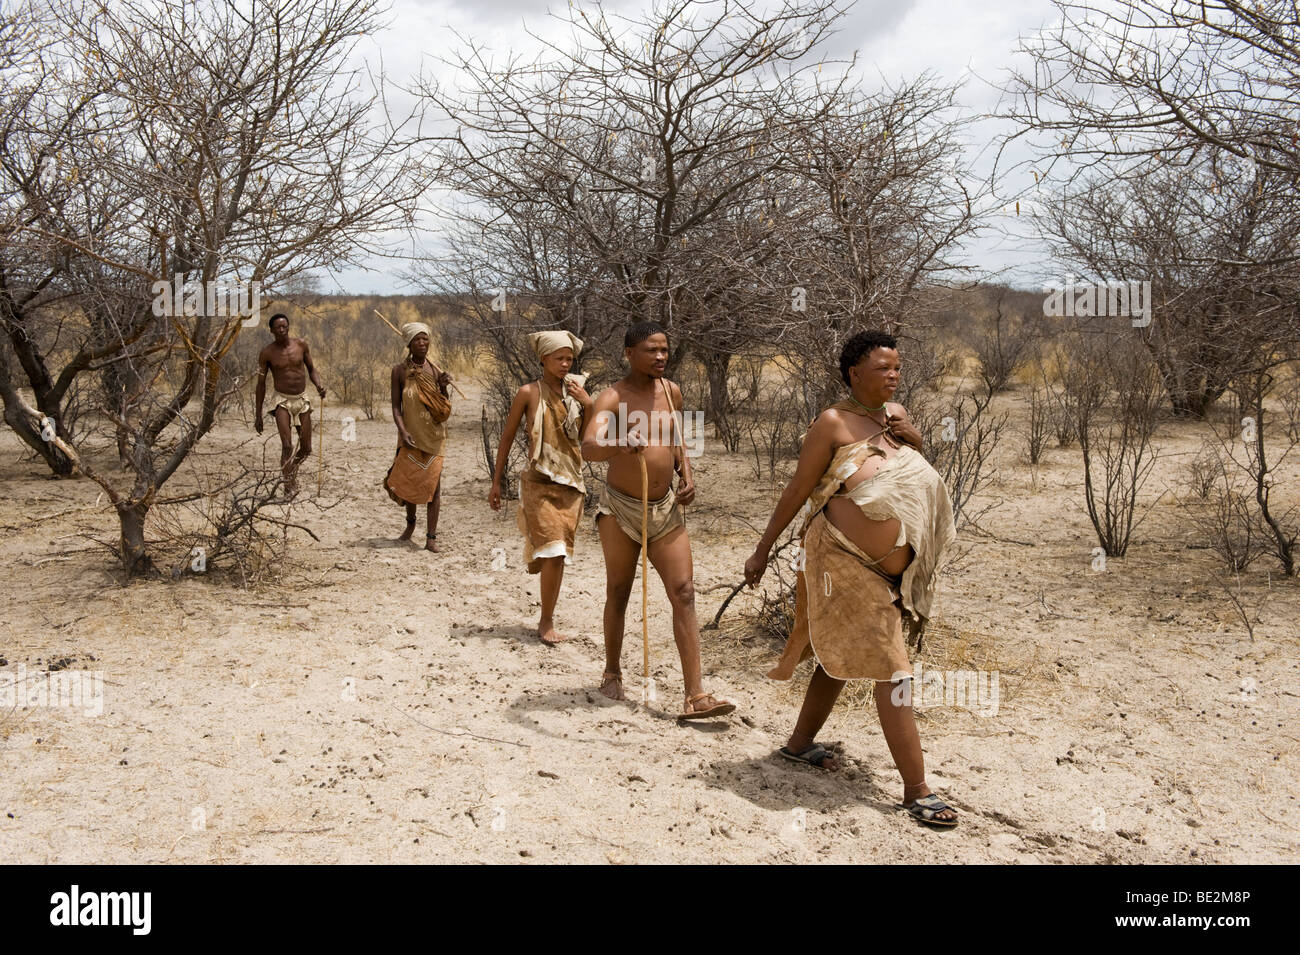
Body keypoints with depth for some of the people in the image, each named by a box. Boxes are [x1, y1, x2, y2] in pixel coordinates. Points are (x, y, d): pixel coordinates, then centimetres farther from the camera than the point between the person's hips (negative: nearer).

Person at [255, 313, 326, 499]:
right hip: (282, 400, -3)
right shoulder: (267, 353, -6)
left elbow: (311, 368, 12)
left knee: (306, 449, 6)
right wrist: (258, 414, 2)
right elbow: (261, 383, 1)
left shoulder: (301, 344, 0)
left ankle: (291, 468, 36)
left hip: (302, 399, 3)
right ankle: (289, 486, -9)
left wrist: (319, 385, -10)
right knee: (287, 445, -17)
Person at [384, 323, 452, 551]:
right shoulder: (400, 371, -1)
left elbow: (444, 410, 5)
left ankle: (431, 537, 0)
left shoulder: (436, 371, 2)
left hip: (433, 436, 0)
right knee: (408, 481, 9)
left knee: (433, 483, -5)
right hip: (411, 436, 0)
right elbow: (396, 406, -2)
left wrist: (443, 388, -12)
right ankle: (410, 523, 36)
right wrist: (402, 431, -15)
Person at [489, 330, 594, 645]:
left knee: (559, 553, 7)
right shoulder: (529, 393, -3)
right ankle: (546, 622, -2)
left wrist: (588, 404, -6)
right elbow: (507, 438, 3)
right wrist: (496, 482, 4)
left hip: (572, 483, 4)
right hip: (540, 483, -4)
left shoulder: (575, 390, 8)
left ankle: (547, 618, 19)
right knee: (553, 552, -13)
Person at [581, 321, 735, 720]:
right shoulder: (613, 397, -13)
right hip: (621, 508, -4)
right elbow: (588, 447, -30)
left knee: (684, 593, -5)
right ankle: (612, 673, 31)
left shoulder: (671, 391, 4)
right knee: (618, 593, 10)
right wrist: (618, 444, -50)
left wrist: (686, 475, 3)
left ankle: (696, 696, -5)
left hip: (666, 508, 4)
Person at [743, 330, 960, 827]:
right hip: (845, 562, -8)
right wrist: (762, 550, -6)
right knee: (891, 669, -10)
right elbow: (797, 489, -8)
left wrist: (914, 438, 1)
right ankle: (917, 790, -5)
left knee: (842, 655, 19)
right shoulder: (833, 422, -11)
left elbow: (917, 476, 23)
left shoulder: (896, 414, 9)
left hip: (888, 570, 8)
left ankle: (800, 741, 37)